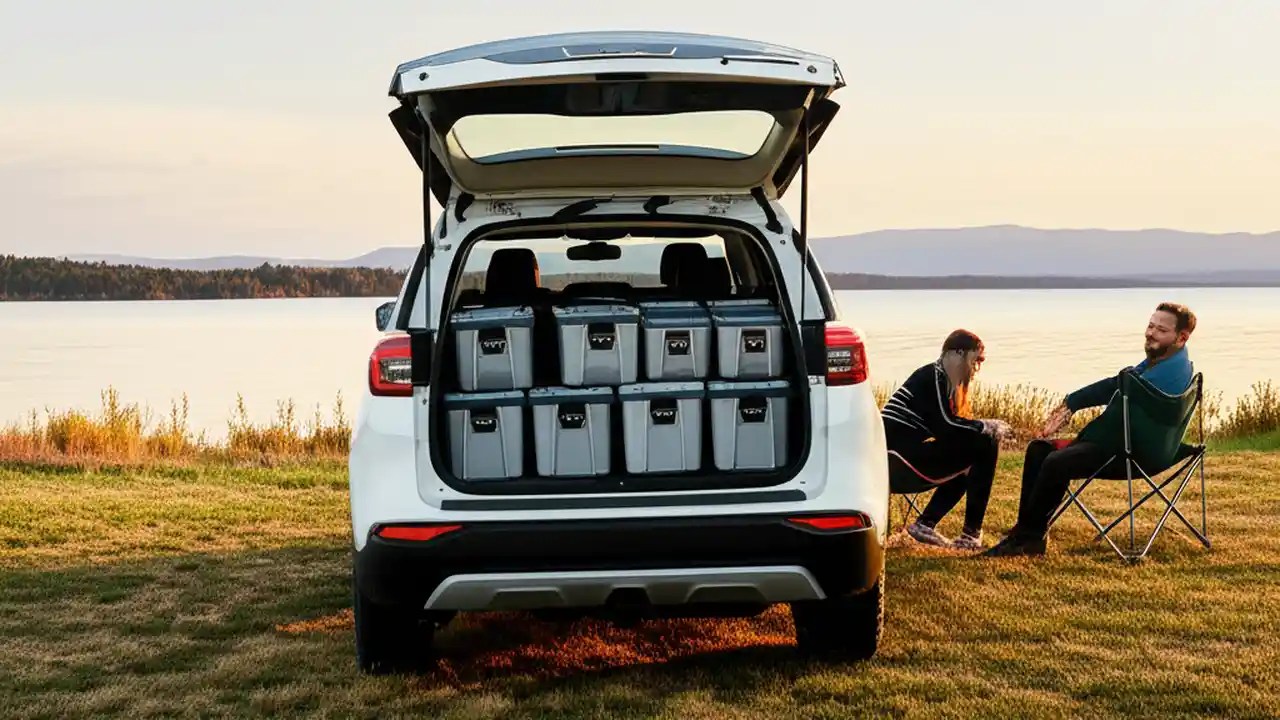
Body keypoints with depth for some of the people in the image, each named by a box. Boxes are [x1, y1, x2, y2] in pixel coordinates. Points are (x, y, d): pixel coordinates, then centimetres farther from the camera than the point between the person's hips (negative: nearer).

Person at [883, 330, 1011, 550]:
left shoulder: (943, 380, 22)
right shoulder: (933, 376, -7)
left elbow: (951, 426, 19)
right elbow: (946, 426, -18)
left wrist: (988, 429, 1)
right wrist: (990, 427, -6)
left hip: (898, 466, 10)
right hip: (901, 461, -10)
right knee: (984, 444, -11)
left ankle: (925, 524, 15)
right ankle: (971, 533, -7)